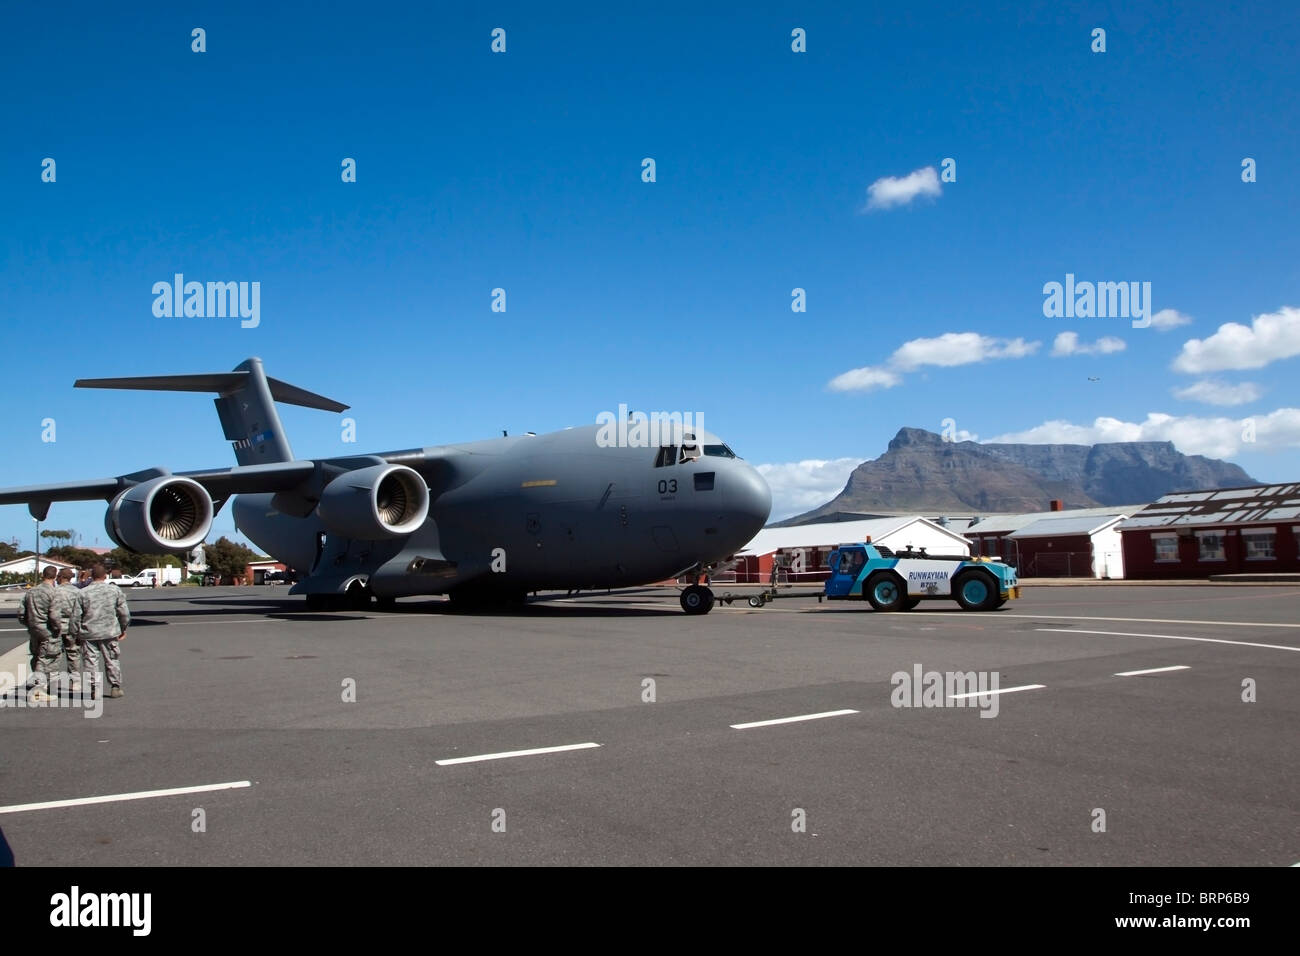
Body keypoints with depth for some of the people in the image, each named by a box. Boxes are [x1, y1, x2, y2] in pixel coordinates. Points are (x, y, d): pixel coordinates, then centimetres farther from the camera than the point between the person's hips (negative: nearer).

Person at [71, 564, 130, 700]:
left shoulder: (83, 593, -3)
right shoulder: (115, 590, -1)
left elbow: (76, 617, 0)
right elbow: (124, 613, 2)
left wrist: (76, 634, 11)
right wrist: (123, 629, 15)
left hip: (88, 634, -1)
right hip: (109, 632, 1)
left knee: (91, 662, 7)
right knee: (112, 660, 12)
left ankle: (94, 690, 7)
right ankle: (115, 687, 17)